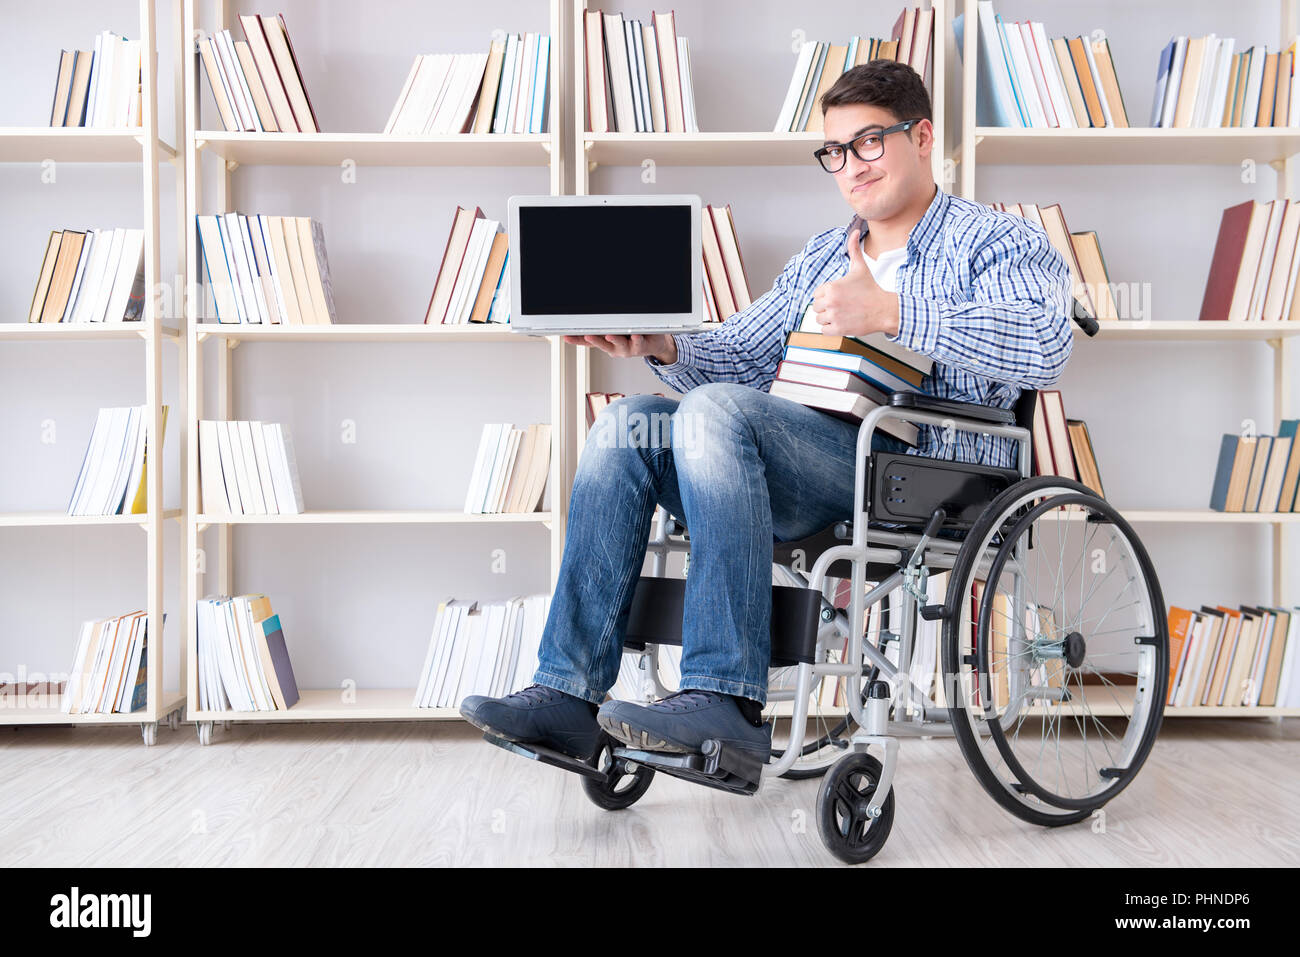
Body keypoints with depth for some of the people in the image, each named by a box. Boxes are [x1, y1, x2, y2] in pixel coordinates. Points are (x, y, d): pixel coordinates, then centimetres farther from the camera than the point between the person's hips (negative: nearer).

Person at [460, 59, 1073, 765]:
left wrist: (891, 313, -23)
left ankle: (725, 700, -35)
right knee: (626, 424, -13)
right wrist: (664, 347, 1)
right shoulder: (821, 255, 29)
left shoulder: (1001, 243, 6)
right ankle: (568, 694, -18)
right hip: (800, 461, 7)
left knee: (718, 408, -30)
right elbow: (741, 354, 23)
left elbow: (1044, 345, -15)